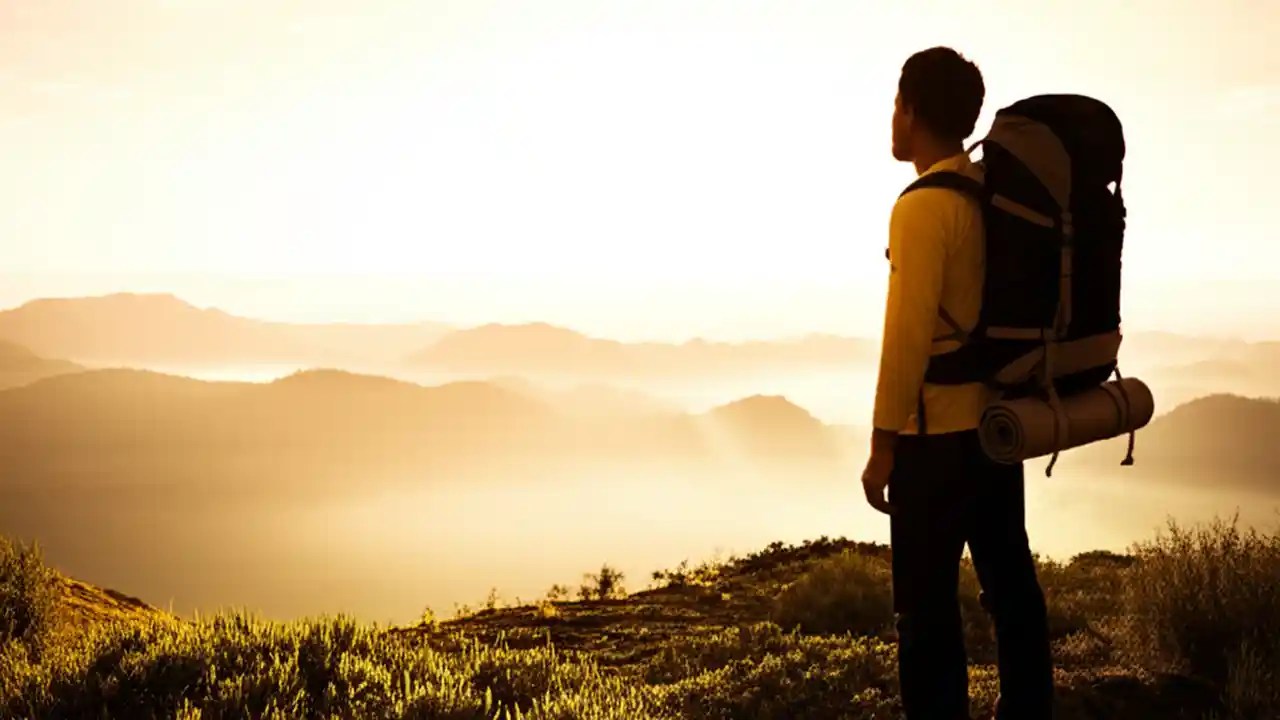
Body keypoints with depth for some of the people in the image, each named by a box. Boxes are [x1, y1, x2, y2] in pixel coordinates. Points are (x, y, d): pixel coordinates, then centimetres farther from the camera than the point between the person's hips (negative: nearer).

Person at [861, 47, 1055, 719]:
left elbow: (907, 336, -18)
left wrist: (882, 445, -13)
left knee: (927, 601, -1)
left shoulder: (923, 206, -15)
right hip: (998, 423, 8)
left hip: (938, 436, -8)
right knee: (1010, 582, 14)